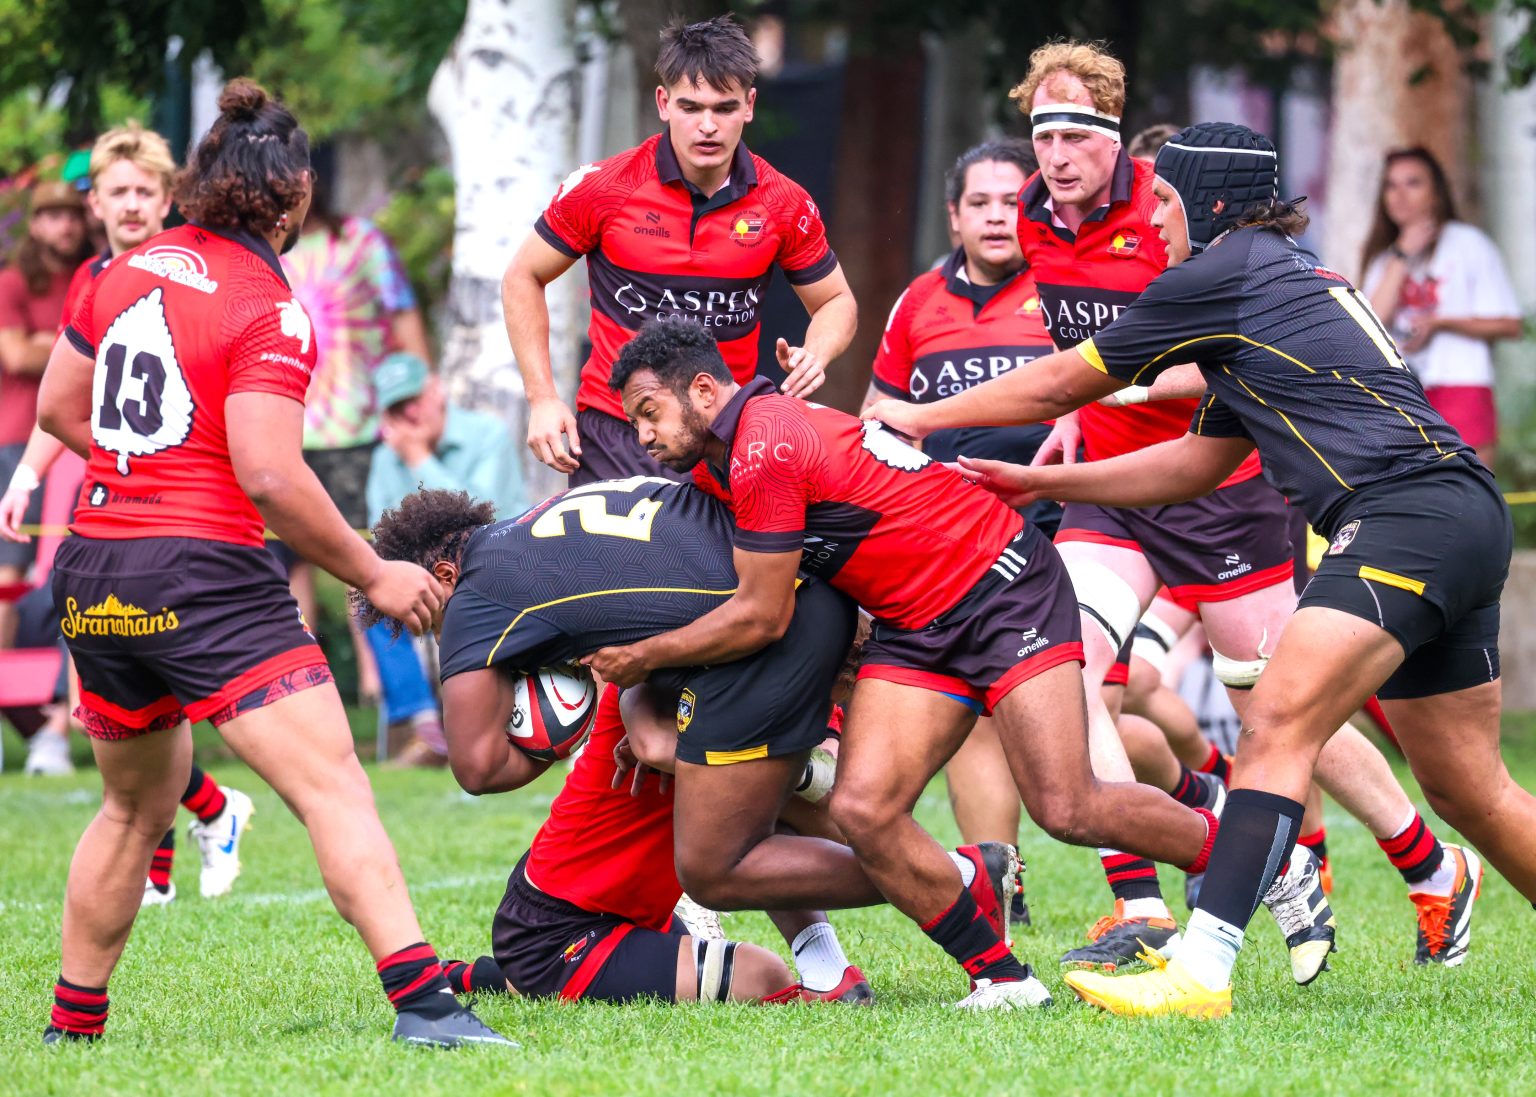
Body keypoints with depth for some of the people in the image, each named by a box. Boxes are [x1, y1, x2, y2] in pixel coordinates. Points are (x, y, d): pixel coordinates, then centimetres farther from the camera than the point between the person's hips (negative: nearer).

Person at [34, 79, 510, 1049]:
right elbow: (268, 473, -19)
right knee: (335, 788, -13)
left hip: (93, 571, 7)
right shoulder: (269, 311, -10)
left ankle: (73, 1023, 30)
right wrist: (375, 576, -10)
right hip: (205, 574, -7)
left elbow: (58, 408, 19)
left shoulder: (127, 271, 10)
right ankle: (420, 997, -26)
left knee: (135, 807, 24)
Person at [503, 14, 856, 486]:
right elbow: (523, 277, 5)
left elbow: (836, 301, 13)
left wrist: (812, 358, -10)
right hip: (612, 436, -2)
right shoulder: (602, 188, -7)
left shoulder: (785, 204, -2)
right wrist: (542, 399, -3)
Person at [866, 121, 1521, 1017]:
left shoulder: (1225, 272, -3)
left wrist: (919, 417, 19)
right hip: (1464, 516, 10)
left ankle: (1201, 973, -31)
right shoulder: (1286, 277, 26)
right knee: (1466, 788, 17)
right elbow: (1198, 463, 30)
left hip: (1410, 508, -10)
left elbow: (1059, 384, 6)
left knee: (1279, 723, -20)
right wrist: (1039, 482, 31)